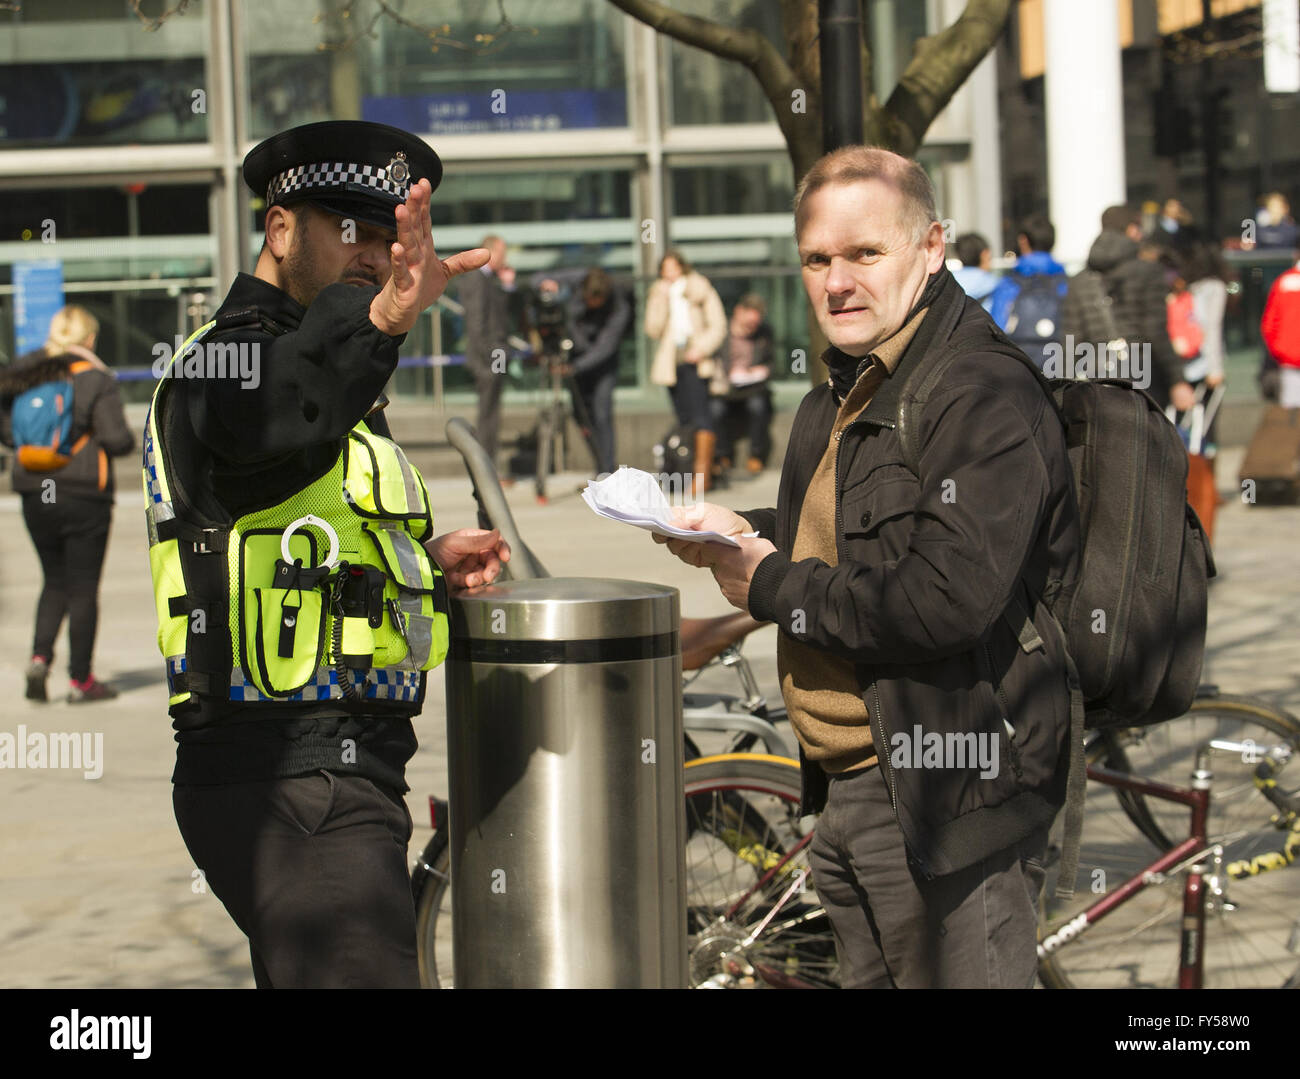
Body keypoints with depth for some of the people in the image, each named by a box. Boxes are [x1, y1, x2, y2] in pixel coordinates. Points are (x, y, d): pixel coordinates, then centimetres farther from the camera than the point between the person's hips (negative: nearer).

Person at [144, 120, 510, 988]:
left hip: (329, 777, 10)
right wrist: (378, 318, -56)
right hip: (291, 787, -10)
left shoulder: (324, 359, 22)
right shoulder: (225, 362, -10)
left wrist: (422, 558, 12)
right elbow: (274, 412, -37)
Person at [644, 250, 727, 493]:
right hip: (671, 362, 4)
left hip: (696, 361, -4)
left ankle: (703, 471, -23)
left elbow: (718, 326, 2)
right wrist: (661, 301, -7)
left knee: (700, 412, -17)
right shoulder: (659, 295, 13)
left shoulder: (702, 291, 4)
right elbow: (653, 330, 2)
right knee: (684, 418, 2)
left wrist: (701, 349, -11)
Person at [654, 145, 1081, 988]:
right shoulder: (838, 399, 14)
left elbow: (950, 599, -29)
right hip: (847, 792, 10)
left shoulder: (986, 399, -18)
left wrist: (774, 587, -17)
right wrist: (741, 536, 8)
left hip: (949, 807, -10)